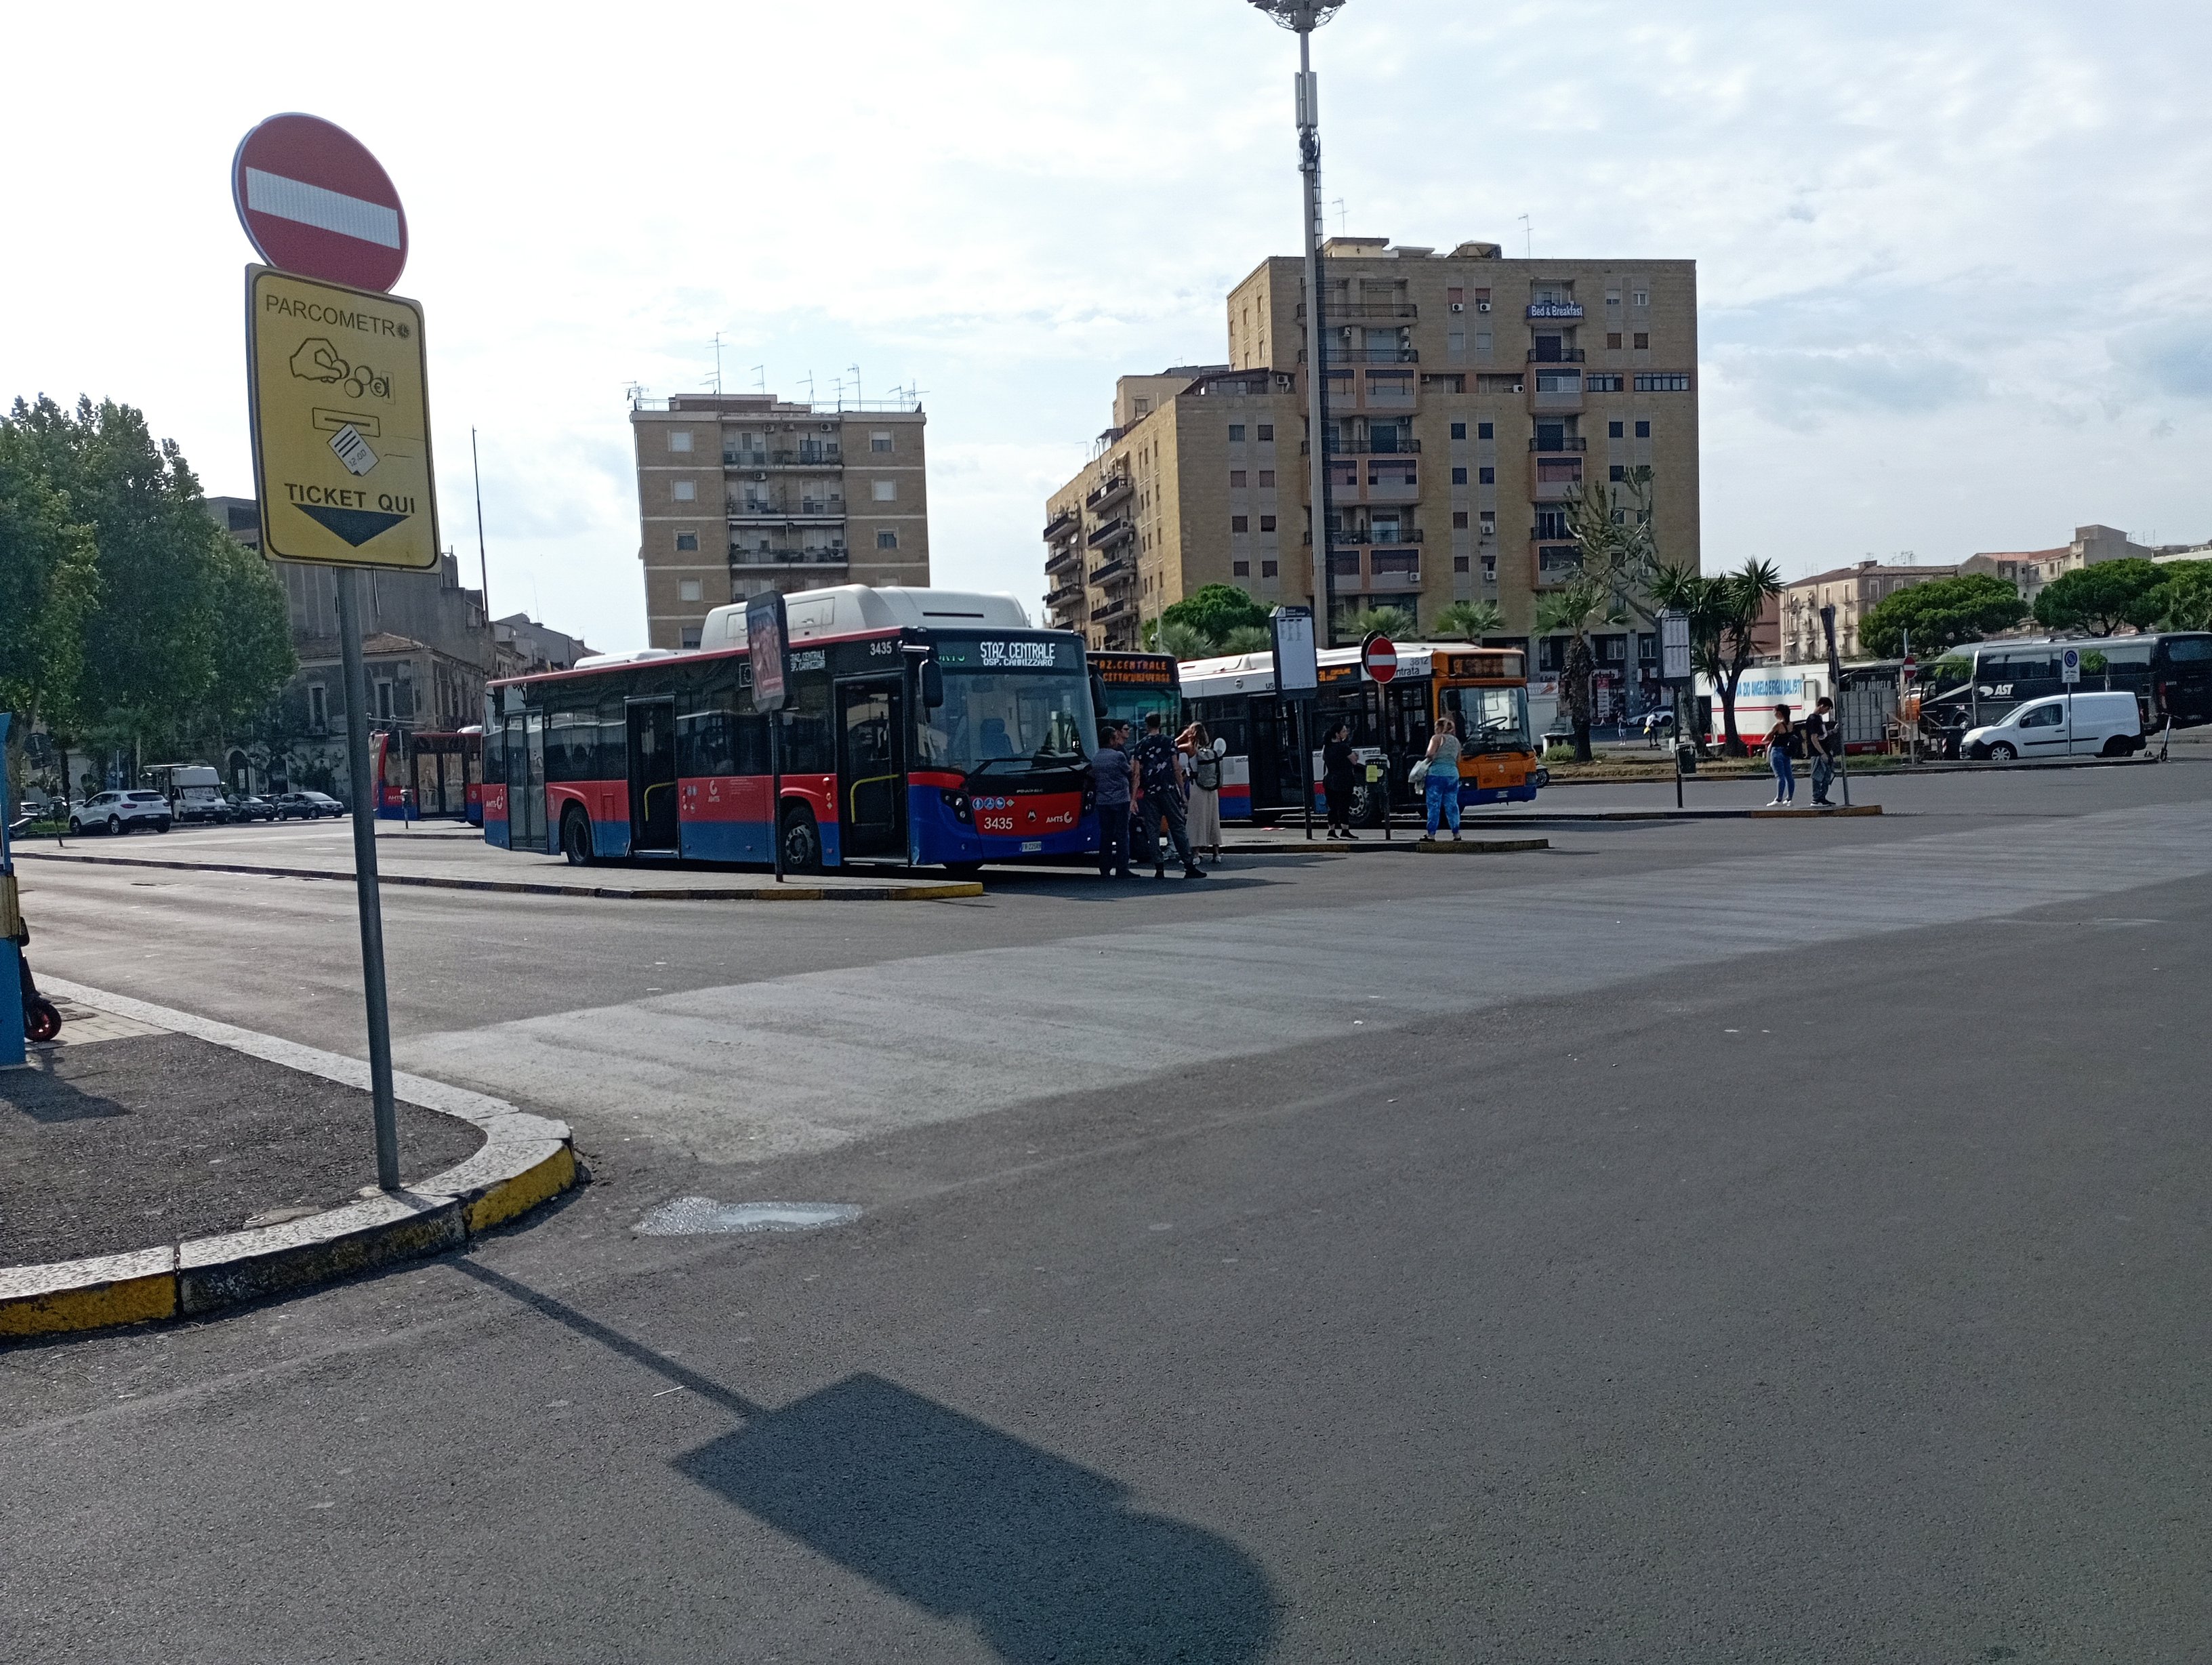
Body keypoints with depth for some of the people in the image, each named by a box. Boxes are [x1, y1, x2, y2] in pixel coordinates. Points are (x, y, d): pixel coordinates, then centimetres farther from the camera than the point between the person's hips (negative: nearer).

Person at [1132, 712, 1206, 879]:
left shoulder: (1141, 745, 5)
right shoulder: (1169, 742, 4)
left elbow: (1137, 773, 0)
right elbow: (1177, 769, 0)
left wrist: (1134, 797, 2)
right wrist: (1182, 791, 6)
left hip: (1149, 792, 1)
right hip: (1168, 790, -1)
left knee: (1152, 830, 4)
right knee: (1177, 827, 1)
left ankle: (1159, 868, 0)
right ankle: (1189, 866, -1)